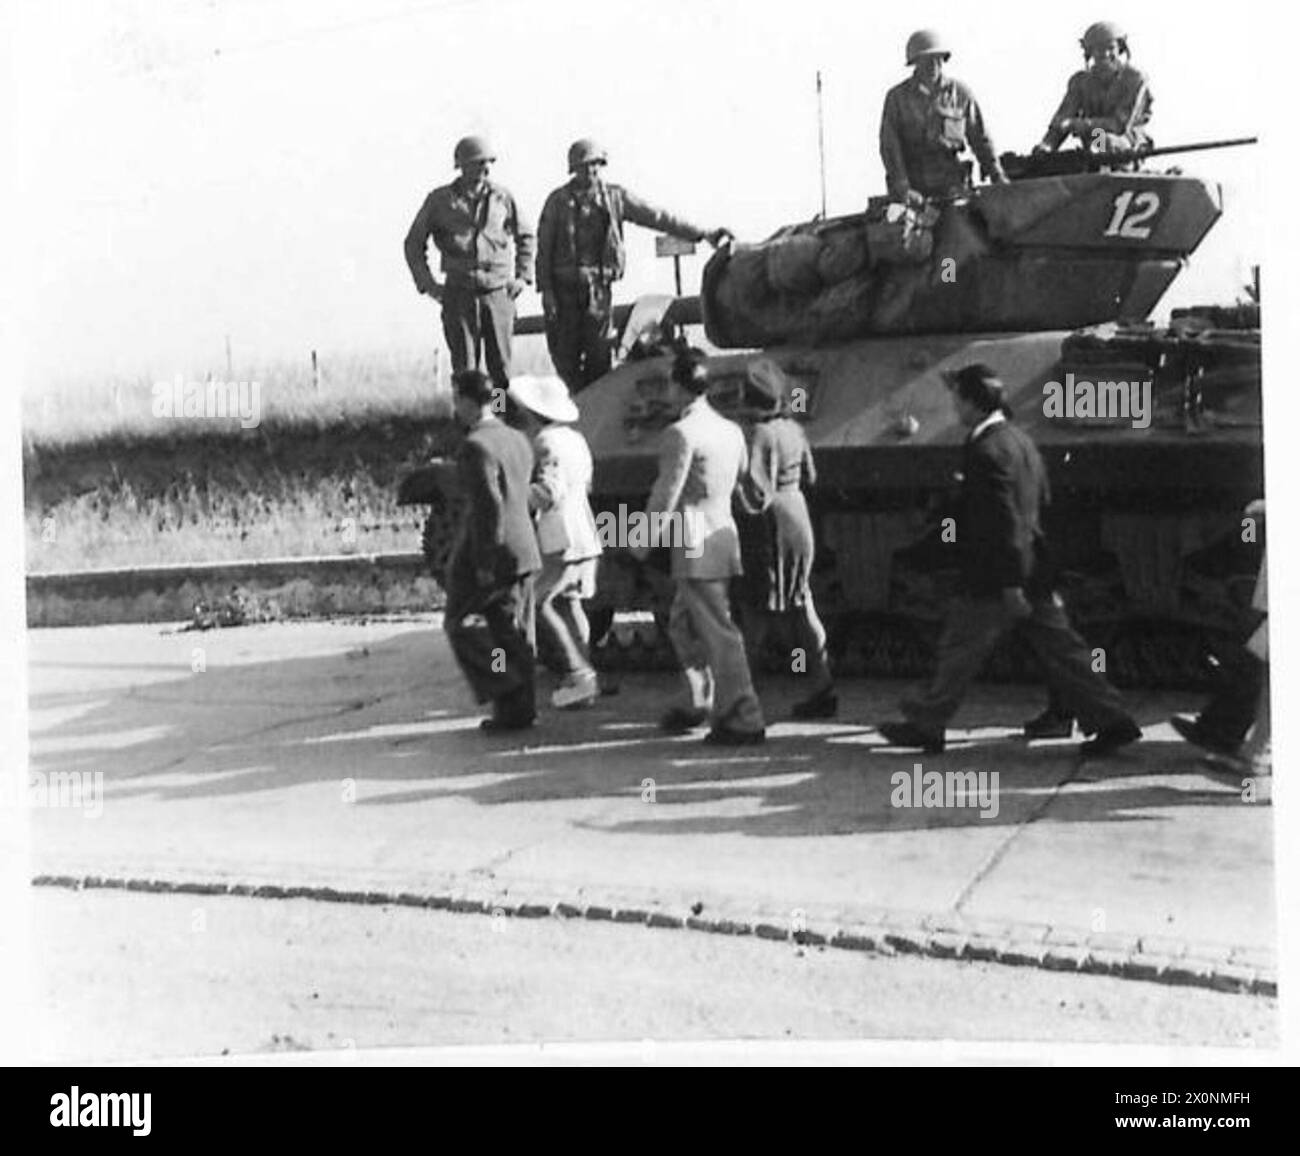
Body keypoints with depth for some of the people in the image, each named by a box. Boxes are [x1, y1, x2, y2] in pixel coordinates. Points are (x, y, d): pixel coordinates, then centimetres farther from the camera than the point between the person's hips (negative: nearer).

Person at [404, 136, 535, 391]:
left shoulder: (502, 197, 3)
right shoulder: (439, 200, 0)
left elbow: (525, 236, 17)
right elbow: (413, 244, 9)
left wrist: (522, 276, 8)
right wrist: (428, 284, 1)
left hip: (498, 292, 1)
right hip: (459, 293, -1)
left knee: (500, 364, 2)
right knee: (464, 367, 0)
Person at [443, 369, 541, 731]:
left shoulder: (476, 446, -17)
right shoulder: (518, 441, 11)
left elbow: (489, 505, -23)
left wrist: (484, 563, -20)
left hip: (492, 552, -8)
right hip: (522, 550, 8)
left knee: (460, 625, 4)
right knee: (513, 633, 13)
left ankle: (508, 695, -4)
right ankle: (520, 708, 16)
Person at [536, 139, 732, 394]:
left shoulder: (615, 198, 6)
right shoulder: (558, 201, 3)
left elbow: (657, 217, 5)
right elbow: (544, 248, 3)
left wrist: (702, 234, 0)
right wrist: (545, 290, -4)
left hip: (599, 285, 1)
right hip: (564, 286, -1)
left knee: (599, 356, -3)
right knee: (565, 354, -1)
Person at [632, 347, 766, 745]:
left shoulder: (681, 432, -15)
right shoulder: (731, 430, 9)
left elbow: (666, 492, -14)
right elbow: (741, 481, 16)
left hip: (694, 543, -9)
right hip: (723, 532, 9)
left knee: (719, 631, -5)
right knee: (682, 624, 21)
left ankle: (744, 720, -3)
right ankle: (701, 702, 28)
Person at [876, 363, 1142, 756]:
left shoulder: (985, 451, -17)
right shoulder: (1019, 439, 12)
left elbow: (1003, 521, -22)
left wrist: (1010, 584, -22)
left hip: (997, 579, -8)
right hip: (1034, 572, 9)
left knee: (959, 650, 5)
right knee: (1061, 650, 8)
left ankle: (926, 725, 16)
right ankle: (1111, 721, 6)